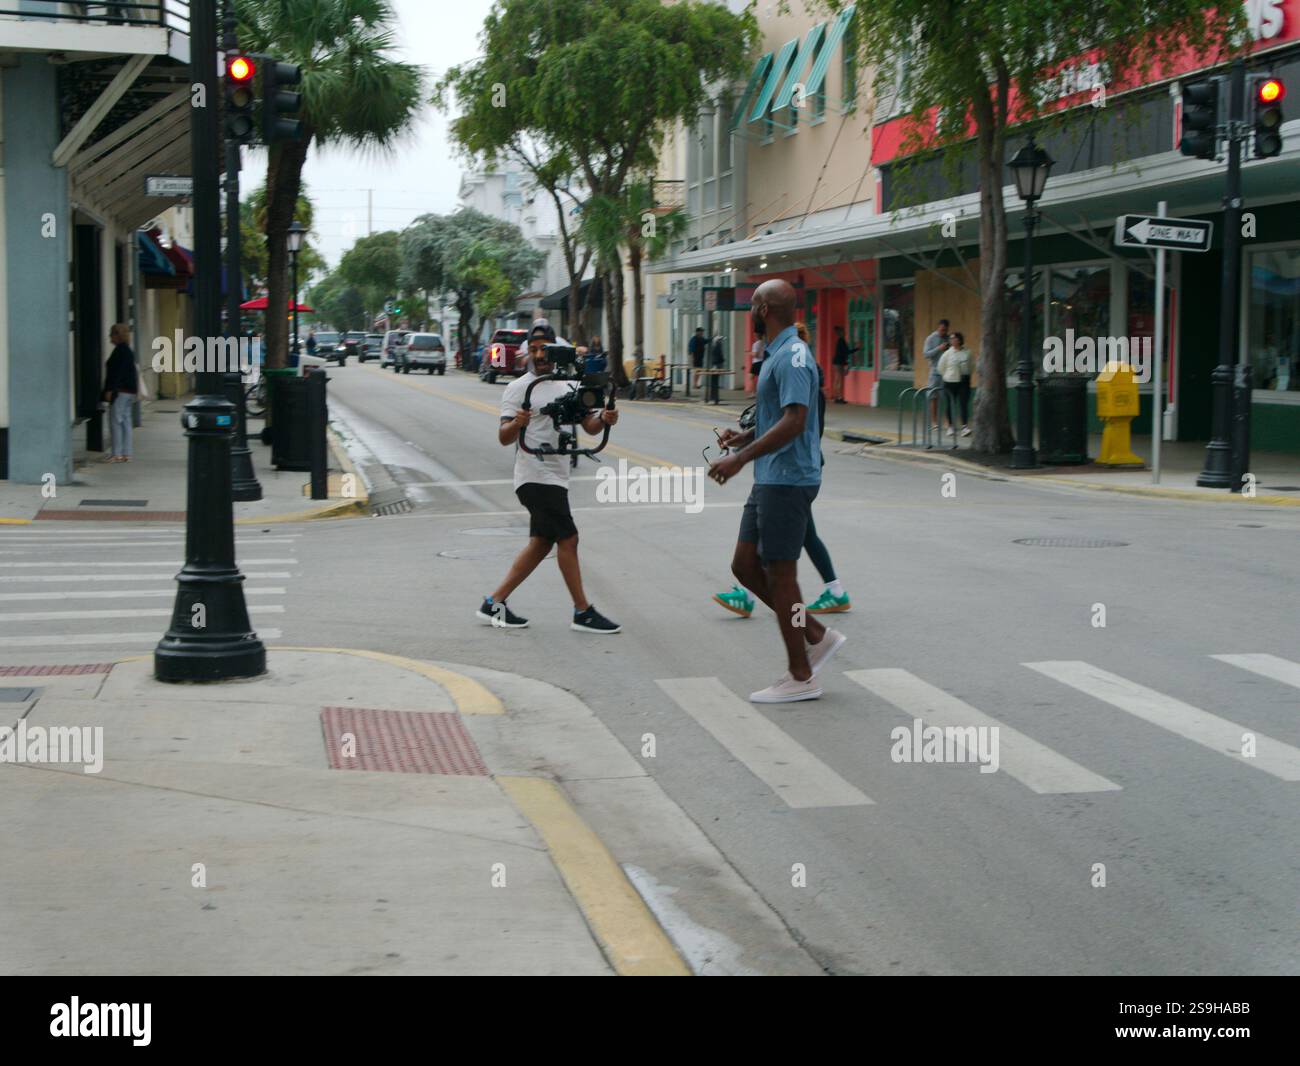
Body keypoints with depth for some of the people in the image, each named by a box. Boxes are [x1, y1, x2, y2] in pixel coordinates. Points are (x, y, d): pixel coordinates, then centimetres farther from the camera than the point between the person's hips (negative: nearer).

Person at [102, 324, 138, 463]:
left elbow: (117, 372, -20)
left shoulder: (120, 350, -14)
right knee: (125, 421, 10)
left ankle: (117, 454, -8)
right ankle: (126, 454, 10)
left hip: (120, 391, -10)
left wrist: (110, 390, -20)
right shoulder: (128, 350, 17)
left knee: (115, 421, -7)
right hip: (129, 390, 10)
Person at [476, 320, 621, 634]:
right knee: (568, 538, -10)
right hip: (534, 476, -8)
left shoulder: (570, 386, 13)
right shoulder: (518, 388, -6)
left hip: (556, 476, 8)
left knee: (541, 544, 12)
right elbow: (504, 438, -12)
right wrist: (516, 423, -34)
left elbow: (589, 426, 9)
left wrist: (604, 419, -13)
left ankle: (493, 604, 18)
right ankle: (583, 613, -3)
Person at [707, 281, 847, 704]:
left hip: (788, 480, -10)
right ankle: (817, 635, 20)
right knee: (745, 564, 12)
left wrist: (740, 458, -28)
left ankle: (800, 677, 6)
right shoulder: (777, 354, 16)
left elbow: (793, 422, -27)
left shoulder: (792, 357, -18)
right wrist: (744, 436, 10)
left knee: (780, 574, -3)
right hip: (770, 479, 10)